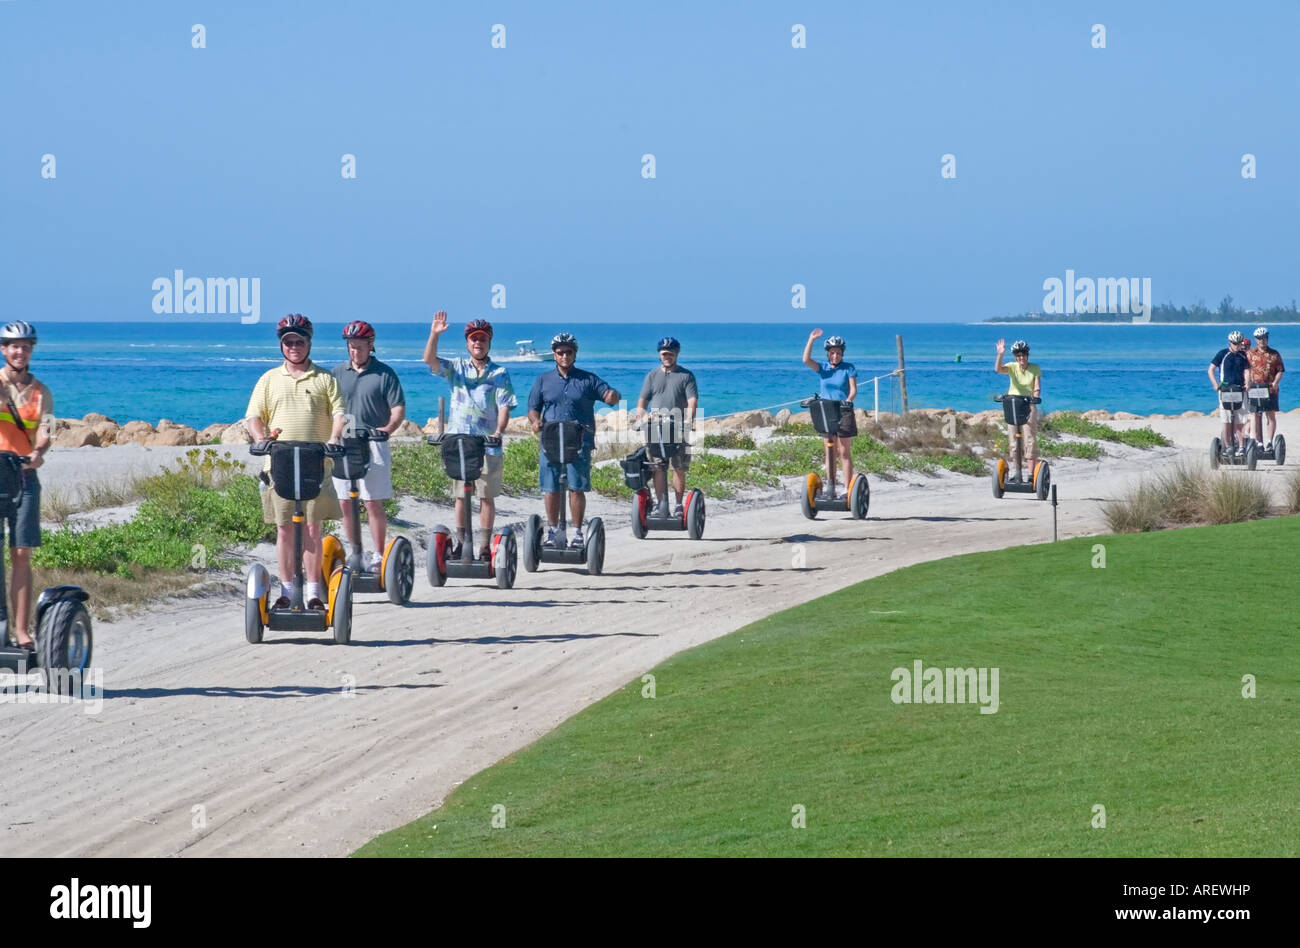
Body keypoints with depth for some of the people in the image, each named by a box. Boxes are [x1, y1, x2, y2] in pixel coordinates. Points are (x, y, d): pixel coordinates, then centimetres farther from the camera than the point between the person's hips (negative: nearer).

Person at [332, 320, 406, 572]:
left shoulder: (384, 374, 2)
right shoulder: (337, 373, 12)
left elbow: (398, 409, -1)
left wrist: (388, 428, -20)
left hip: (373, 446, -4)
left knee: (373, 502, -4)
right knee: (345, 503, 4)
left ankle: (378, 556, 2)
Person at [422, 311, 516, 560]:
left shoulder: (499, 373, 5)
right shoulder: (456, 368, 9)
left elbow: (504, 407, -2)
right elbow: (430, 360, -6)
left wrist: (499, 431, -19)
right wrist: (434, 334, -22)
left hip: (488, 444, -2)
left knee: (487, 496, 1)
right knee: (460, 496, 5)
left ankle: (485, 544, 5)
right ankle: (460, 542, 11)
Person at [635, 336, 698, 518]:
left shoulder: (686, 376, 8)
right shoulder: (652, 376, 17)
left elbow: (692, 402, -2)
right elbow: (642, 401, 12)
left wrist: (688, 421, -18)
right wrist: (640, 419, -5)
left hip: (679, 429, -2)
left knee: (679, 469, -4)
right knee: (658, 468, -6)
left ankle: (679, 505, 2)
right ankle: (662, 505, -6)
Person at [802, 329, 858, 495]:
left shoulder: (848, 368, -1)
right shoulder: (823, 368, 6)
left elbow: (853, 390, -7)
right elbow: (806, 360, -11)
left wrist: (847, 401, -26)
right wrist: (811, 339, -17)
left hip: (844, 413, -3)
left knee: (845, 453, -3)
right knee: (829, 452, 6)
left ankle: (847, 489, -2)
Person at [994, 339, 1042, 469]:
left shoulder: (1035, 369, -1)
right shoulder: (1012, 367, -1)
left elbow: (1037, 389, -7)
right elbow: (998, 369, -21)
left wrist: (1035, 398, -28)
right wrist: (1000, 355, -37)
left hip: (1029, 406, -2)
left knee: (1030, 440, -8)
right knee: (1013, 440, 2)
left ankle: (1031, 473, -8)